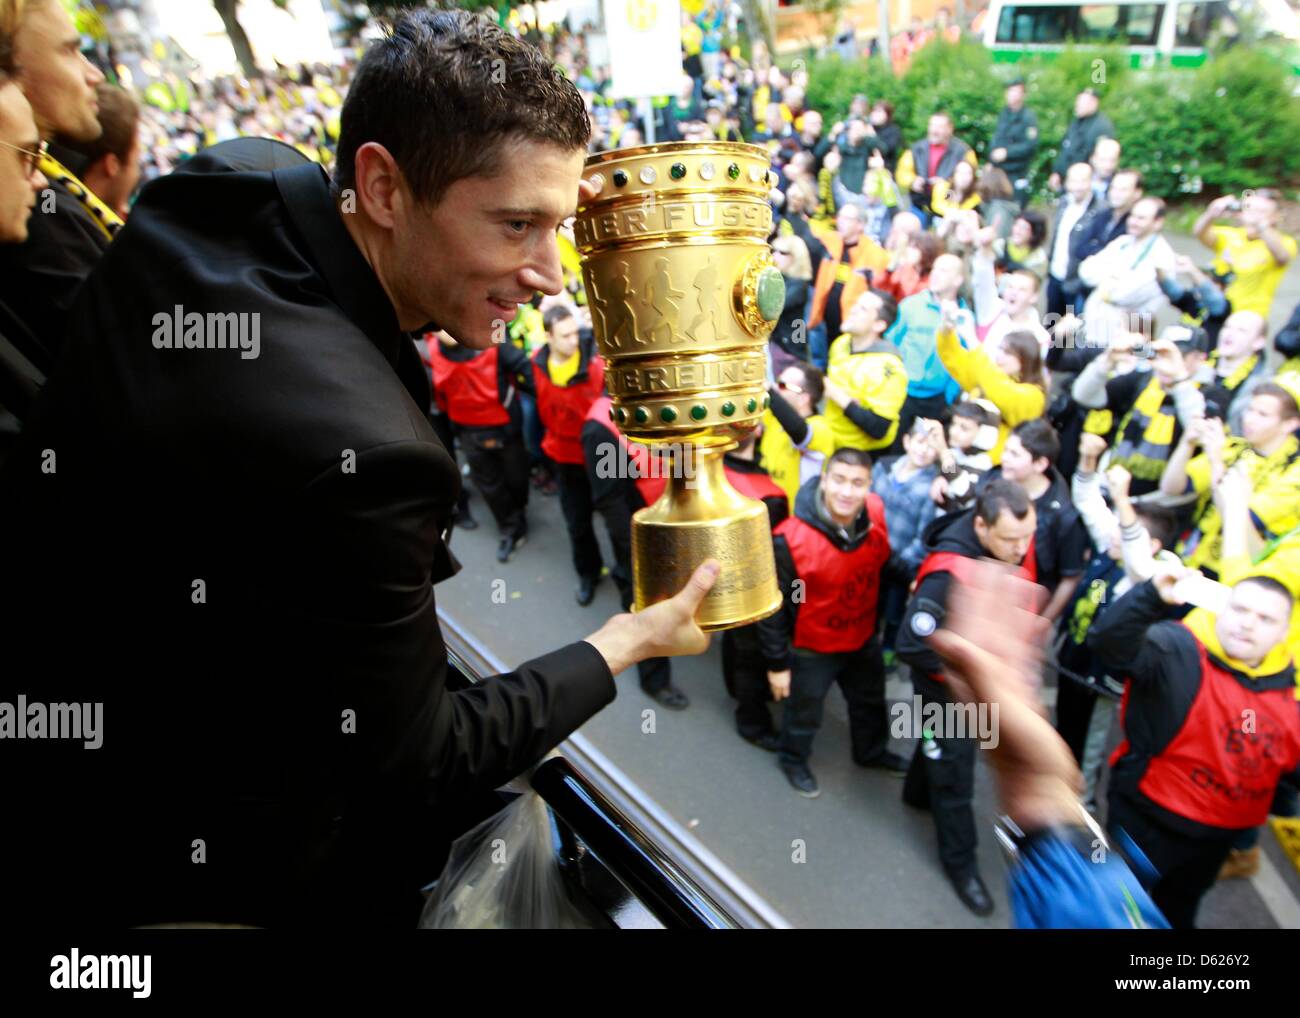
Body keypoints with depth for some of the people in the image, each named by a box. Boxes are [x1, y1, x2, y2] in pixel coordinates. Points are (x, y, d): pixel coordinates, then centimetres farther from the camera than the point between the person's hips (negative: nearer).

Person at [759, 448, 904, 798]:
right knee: (803, 712, 21)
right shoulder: (791, 538, -34)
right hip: (811, 647, -5)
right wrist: (777, 663, -15)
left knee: (870, 702, 30)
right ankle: (793, 760, 52)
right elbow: (774, 605, -23)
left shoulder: (877, 514, -21)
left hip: (864, 638, 5)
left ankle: (872, 751, 60)